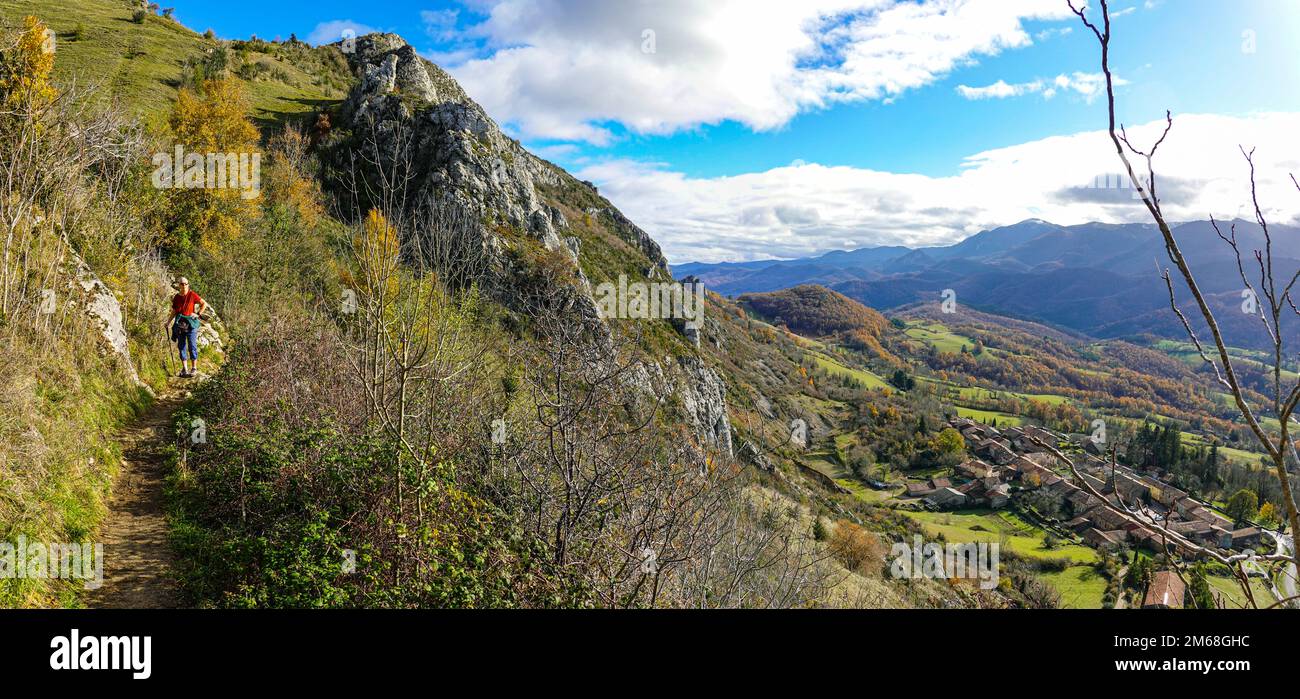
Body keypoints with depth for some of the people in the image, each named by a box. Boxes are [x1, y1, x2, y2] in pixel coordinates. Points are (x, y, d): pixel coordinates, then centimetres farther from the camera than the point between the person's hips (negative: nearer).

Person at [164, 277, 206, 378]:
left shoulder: (192, 295, -5)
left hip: (191, 323, -5)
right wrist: (168, 322, 6)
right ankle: (184, 369, 13)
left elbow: (204, 303, -1)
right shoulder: (176, 297, 7)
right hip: (179, 324, 5)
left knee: (192, 345, -3)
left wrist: (198, 314, -6)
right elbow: (174, 312, 13)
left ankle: (194, 368, 3)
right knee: (181, 346, 6)